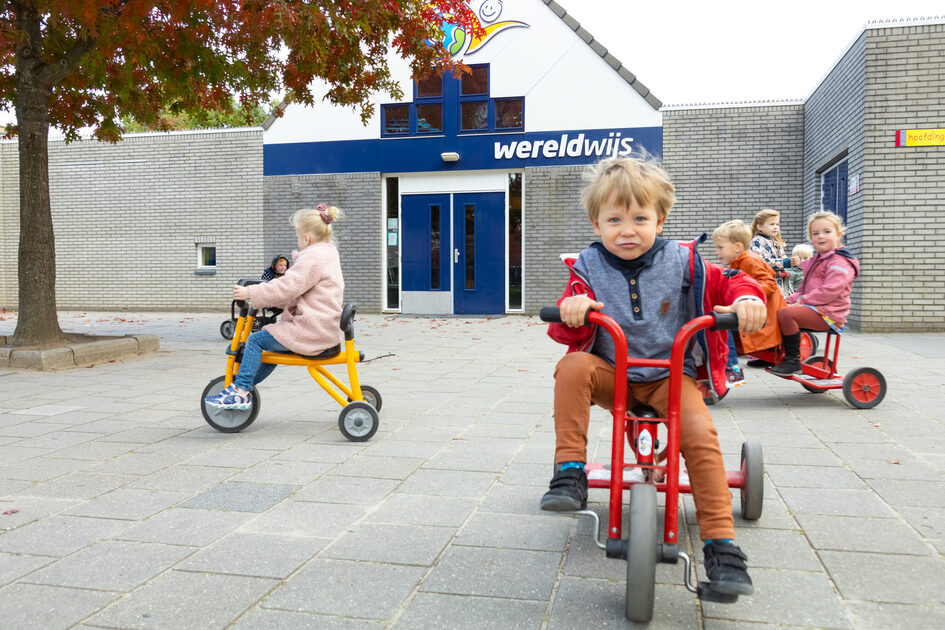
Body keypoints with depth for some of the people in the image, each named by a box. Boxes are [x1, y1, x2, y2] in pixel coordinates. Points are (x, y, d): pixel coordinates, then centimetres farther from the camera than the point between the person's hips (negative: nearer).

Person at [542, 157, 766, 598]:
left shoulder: (681, 262, -3)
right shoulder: (589, 268, -2)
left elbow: (726, 283, 1)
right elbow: (569, 334, -7)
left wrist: (747, 300, -23)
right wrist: (571, 312, -32)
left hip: (669, 375, 0)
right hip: (610, 371, 1)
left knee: (700, 433, -26)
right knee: (573, 367, -31)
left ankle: (721, 543, -15)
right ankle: (569, 472, -24)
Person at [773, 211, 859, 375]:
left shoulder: (840, 262, -11)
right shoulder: (816, 260, 22)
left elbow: (829, 291, -23)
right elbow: (804, 288, 25)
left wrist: (801, 302, -21)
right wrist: (791, 299, 6)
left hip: (828, 314, -10)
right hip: (813, 308, 10)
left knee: (786, 313, -30)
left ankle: (793, 360, -24)